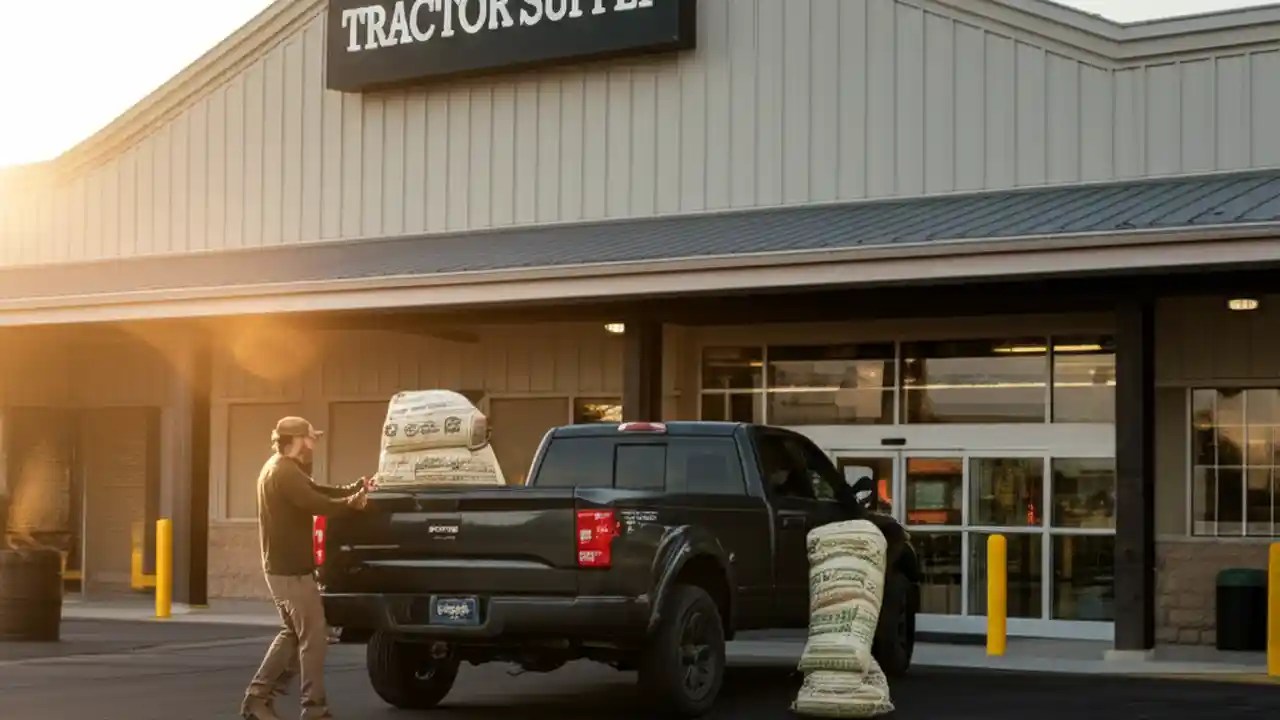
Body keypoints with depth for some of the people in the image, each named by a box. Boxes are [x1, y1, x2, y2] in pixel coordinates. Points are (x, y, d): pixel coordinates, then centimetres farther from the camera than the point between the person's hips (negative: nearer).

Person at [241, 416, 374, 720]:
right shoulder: (284, 471, -17)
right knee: (313, 637, -5)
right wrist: (352, 502, -14)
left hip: (283, 567, 10)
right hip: (291, 569, -10)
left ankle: (258, 696, 15)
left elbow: (316, 492, 16)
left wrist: (355, 489, 3)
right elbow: (316, 504, -27)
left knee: (294, 633, 17)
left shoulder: (280, 469, 17)